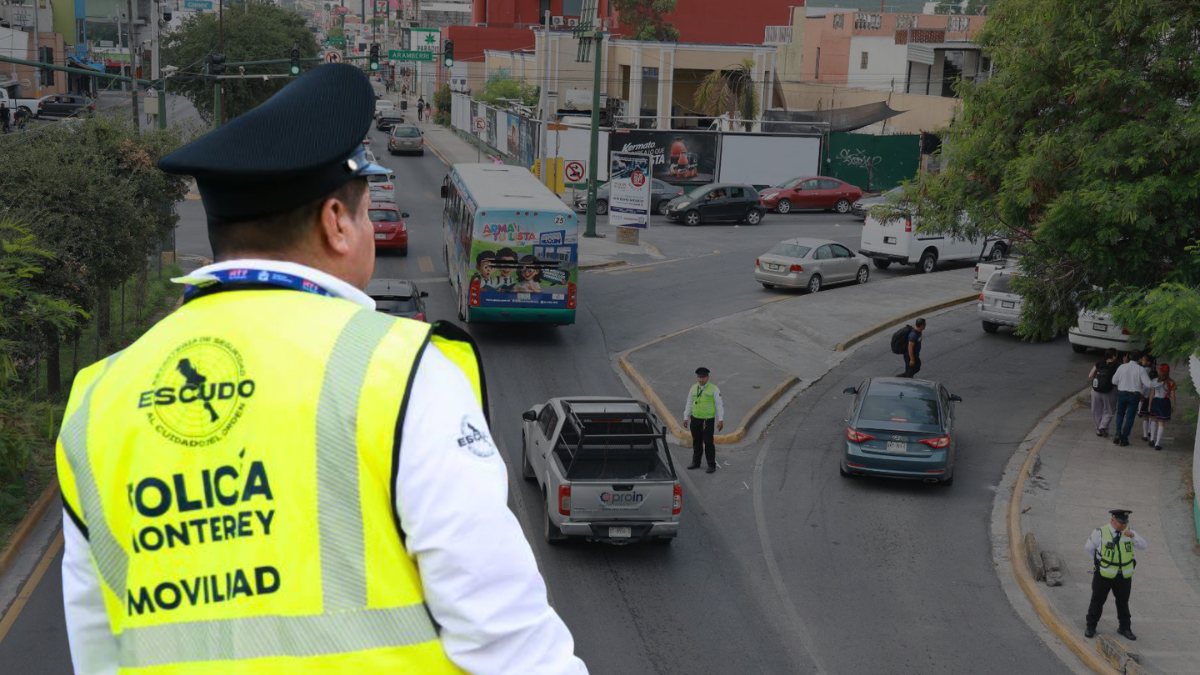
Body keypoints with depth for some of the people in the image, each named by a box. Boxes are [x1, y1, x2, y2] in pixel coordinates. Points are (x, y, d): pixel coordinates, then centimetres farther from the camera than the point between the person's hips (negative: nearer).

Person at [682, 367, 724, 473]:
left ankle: (711, 465, 6)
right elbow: (689, 404, 13)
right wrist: (686, 418, 10)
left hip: (708, 420, -5)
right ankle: (696, 462, 27)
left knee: (708, 443, -3)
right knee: (696, 442, 14)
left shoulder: (713, 389, -6)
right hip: (695, 419, 5)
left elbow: (719, 405, -7)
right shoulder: (693, 388, 7)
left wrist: (720, 420, -12)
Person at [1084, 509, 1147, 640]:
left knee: (1123, 602, 13)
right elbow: (1088, 548, 3)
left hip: (1124, 576, 3)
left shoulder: (1129, 532, -1)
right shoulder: (1100, 532, -10)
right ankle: (1091, 627, 16)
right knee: (1097, 601, 5)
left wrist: (1133, 536, -26)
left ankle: (1124, 628, 26)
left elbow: (1143, 546, -9)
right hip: (1104, 574, -3)